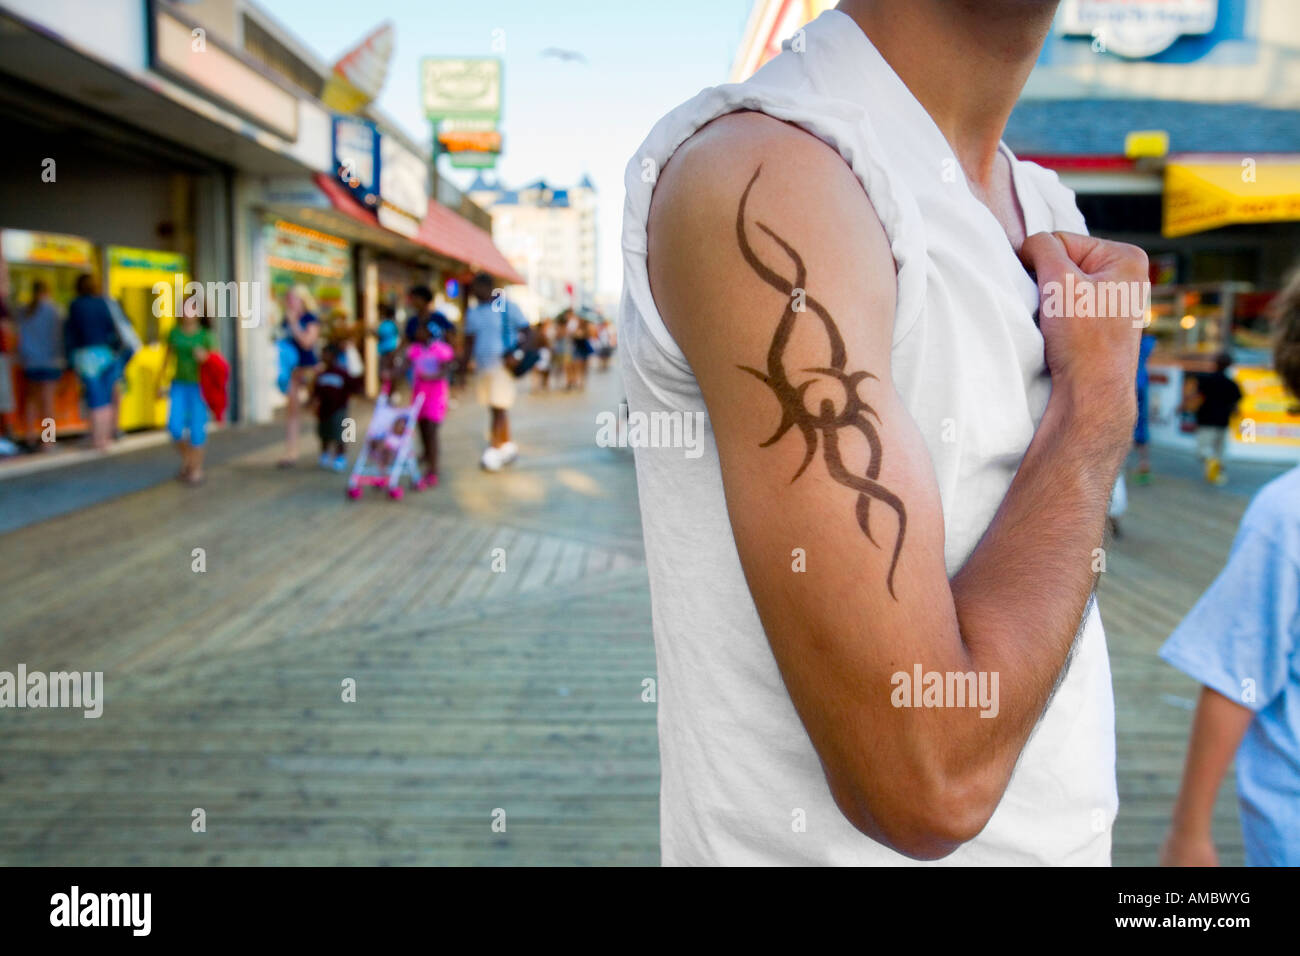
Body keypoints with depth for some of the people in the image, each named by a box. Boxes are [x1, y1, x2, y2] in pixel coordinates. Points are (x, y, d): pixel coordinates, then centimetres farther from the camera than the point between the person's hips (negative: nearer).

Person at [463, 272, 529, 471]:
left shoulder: (507, 307, -3)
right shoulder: (472, 313, 14)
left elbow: (526, 332, -4)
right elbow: (469, 339, 19)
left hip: (503, 366, -6)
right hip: (482, 366, 6)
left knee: (499, 408, -9)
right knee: (493, 408, 10)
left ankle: (494, 450, -8)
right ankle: (508, 446, 21)